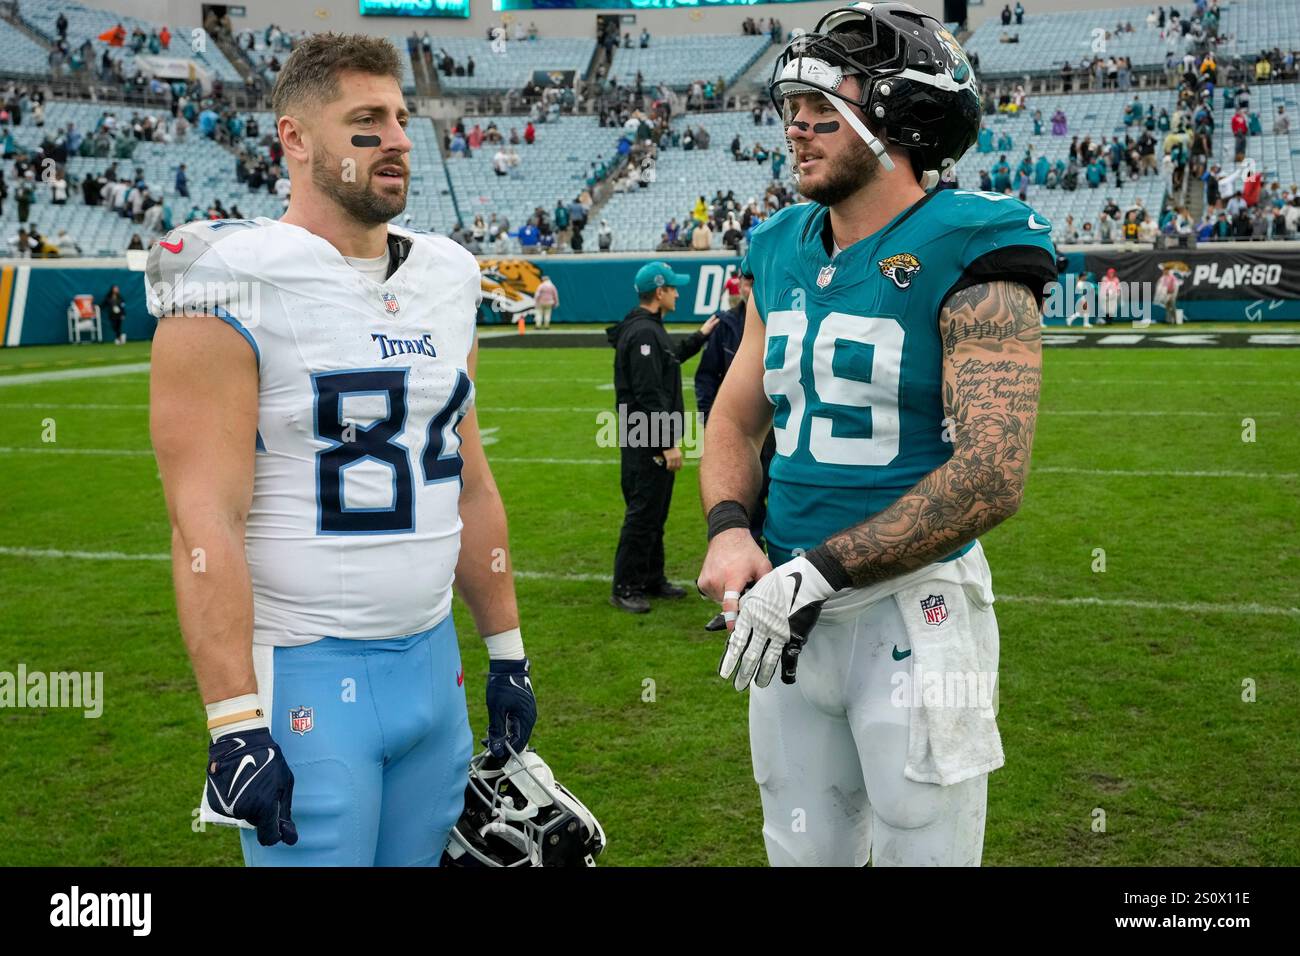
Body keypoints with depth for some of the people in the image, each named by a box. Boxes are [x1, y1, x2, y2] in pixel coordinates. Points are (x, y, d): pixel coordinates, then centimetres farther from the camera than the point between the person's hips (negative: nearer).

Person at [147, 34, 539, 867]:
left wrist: (507, 651, 15)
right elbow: (206, 522, -17)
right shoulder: (240, 285, -12)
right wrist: (235, 723, -21)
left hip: (432, 661, 6)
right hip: (306, 674, -6)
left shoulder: (446, 279, 10)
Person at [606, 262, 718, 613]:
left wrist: (700, 335, 35)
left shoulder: (650, 329, 14)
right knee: (643, 514, -5)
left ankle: (652, 580, 26)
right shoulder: (642, 333, -19)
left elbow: (671, 357, 34)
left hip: (655, 441, 11)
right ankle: (625, 588, 2)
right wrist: (668, 444, -23)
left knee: (655, 514, 17)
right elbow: (649, 395, -24)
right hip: (647, 444, -11)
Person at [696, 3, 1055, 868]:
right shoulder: (783, 251, 8)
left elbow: (992, 477, -22)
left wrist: (817, 571, -22)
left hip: (911, 610, -6)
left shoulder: (964, 254, -14)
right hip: (793, 609, 6)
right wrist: (730, 532, -6)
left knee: (922, 850, 8)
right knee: (804, 853, 19)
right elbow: (735, 419, 15)